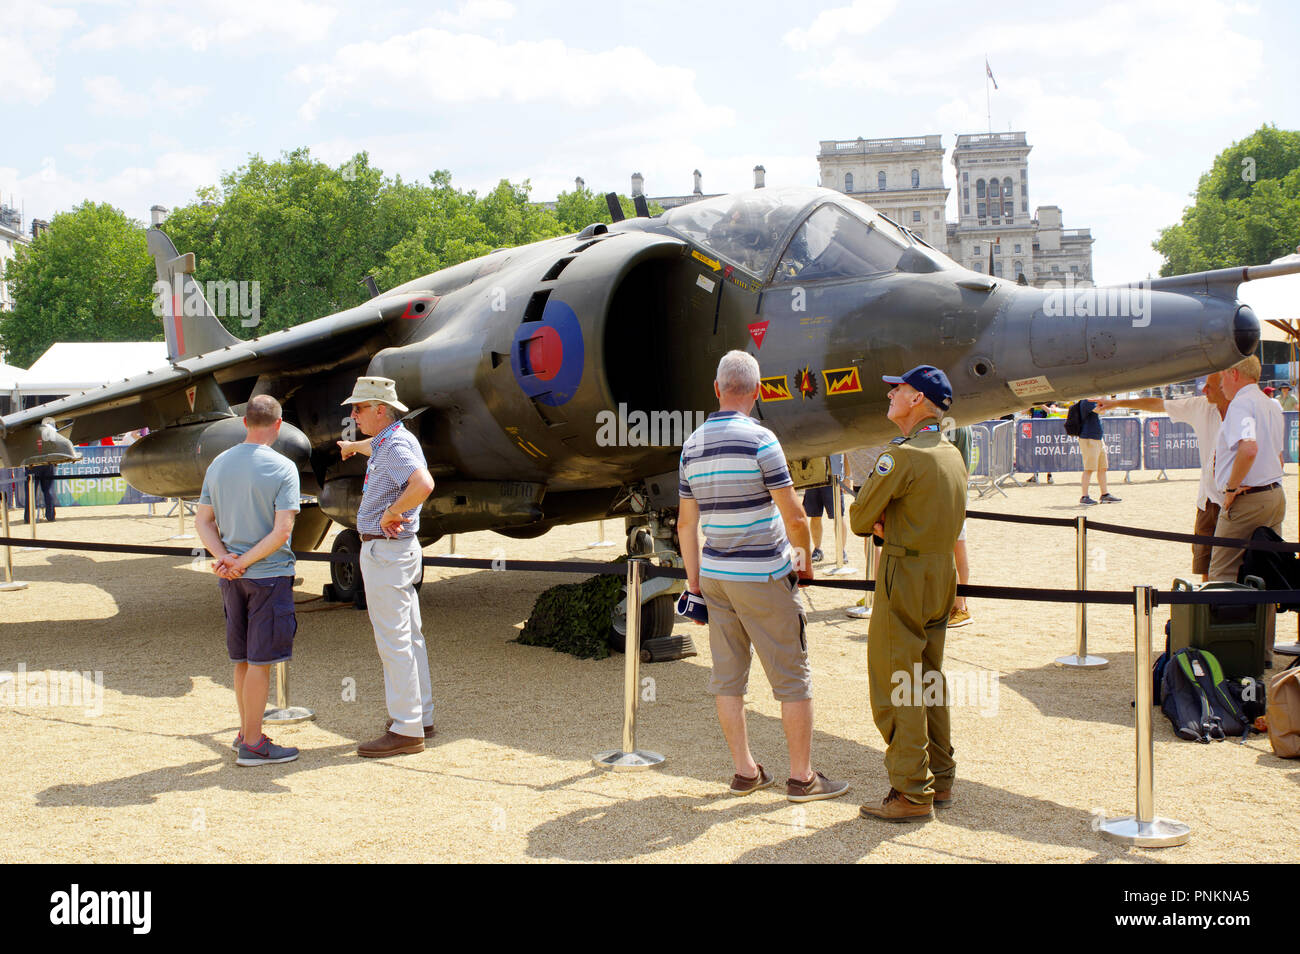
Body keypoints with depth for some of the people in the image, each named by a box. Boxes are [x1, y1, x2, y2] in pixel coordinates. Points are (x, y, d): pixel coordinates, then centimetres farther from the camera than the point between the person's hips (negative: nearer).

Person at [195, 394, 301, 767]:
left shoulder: (218, 464, 8)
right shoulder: (282, 468, -11)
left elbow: (202, 519, 7)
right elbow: (282, 531, -17)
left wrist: (223, 557, -4)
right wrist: (244, 562, -12)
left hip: (232, 580, 6)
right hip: (270, 574, -6)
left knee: (243, 658, 16)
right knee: (260, 660, -1)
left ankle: (246, 732, 26)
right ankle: (252, 745, 4)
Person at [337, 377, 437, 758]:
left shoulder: (397, 445, -17)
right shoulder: (387, 442, 14)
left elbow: (423, 484, -37)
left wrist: (391, 512, -24)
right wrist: (352, 446, 61)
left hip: (386, 551, -11)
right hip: (395, 551, 11)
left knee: (394, 642, -8)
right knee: (409, 638, 14)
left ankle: (406, 730, -6)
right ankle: (420, 718, 22)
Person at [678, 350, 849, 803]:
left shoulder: (693, 444, 5)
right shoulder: (759, 439, -15)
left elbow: (686, 522, 9)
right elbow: (794, 517, -15)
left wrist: (694, 579, 17)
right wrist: (805, 557, 4)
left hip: (716, 574, 6)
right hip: (763, 577, -6)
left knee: (728, 676, 10)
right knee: (792, 677, 3)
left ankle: (745, 771, 17)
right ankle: (802, 777, 8)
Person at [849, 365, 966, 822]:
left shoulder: (902, 455, -18)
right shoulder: (953, 455, 10)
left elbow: (859, 518, -14)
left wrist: (876, 523, 9)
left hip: (905, 577, -9)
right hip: (944, 572, 9)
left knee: (895, 685, -2)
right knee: (929, 679, 17)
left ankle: (911, 793, 0)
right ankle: (940, 780, 24)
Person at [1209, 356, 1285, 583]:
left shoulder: (1240, 404, -14)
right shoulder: (1272, 405, 17)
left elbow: (1249, 448, -30)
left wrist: (1231, 488, -21)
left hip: (1246, 502, -9)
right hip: (1276, 497, 9)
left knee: (1221, 575, -5)